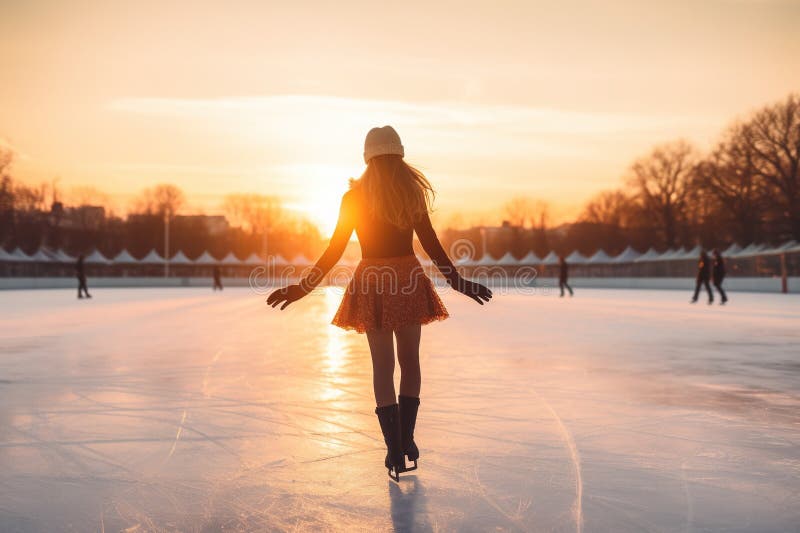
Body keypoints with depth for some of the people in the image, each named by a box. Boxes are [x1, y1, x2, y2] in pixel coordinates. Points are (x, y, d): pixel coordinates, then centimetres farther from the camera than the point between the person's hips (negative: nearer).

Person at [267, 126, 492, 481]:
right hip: (409, 280, 1)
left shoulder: (354, 198, -4)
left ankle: (395, 451, 8)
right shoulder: (413, 193, -1)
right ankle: (406, 440, 18)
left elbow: (334, 252, -5)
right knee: (410, 360, 17)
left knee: (383, 365, 7)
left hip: (371, 283, -1)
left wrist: (302, 288, 2)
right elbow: (432, 246, 0)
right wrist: (458, 282, 10)